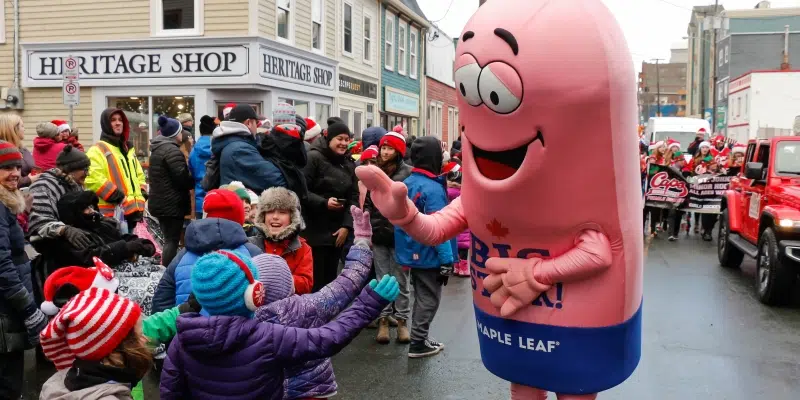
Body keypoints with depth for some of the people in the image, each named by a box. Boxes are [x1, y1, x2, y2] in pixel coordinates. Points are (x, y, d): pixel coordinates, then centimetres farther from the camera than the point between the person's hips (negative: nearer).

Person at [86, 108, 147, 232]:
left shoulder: (129, 149, 20)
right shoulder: (98, 150, -6)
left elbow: (139, 176, 26)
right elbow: (93, 179, -18)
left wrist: (140, 199, 11)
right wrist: (118, 197, -19)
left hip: (131, 211, 8)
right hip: (113, 213, -8)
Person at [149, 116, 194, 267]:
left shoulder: (157, 148, 15)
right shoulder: (172, 150, -16)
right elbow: (182, 178, -19)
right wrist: (196, 182, -1)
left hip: (160, 202, 10)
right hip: (172, 203, -10)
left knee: (169, 239, 16)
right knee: (172, 240, -6)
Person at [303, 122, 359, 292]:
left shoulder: (350, 165, 12)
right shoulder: (314, 158, -7)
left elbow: (354, 197, 8)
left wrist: (346, 226, -3)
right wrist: (324, 203, -23)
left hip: (338, 231, 6)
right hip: (315, 231, -6)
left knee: (330, 278, 11)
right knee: (316, 280, -4)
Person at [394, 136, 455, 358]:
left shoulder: (407, 183, 5)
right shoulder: (432, 188, -20)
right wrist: (447, 260, -20)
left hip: (411, 252, 8)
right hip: (428, 255, -8)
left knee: (421, 296, 20)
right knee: (429, 299, 5)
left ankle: (420, 337, 29)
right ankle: (418, 344, 10)